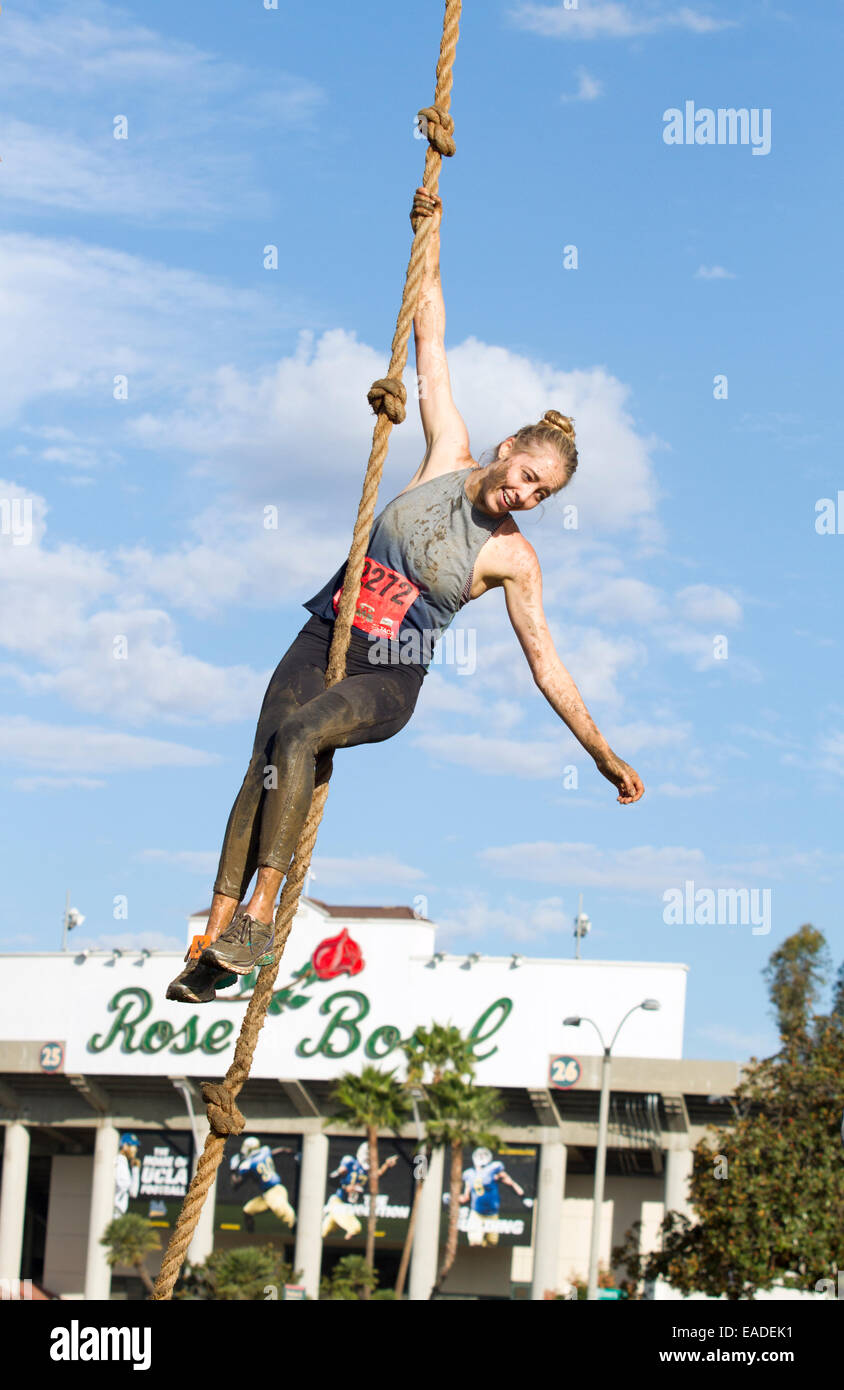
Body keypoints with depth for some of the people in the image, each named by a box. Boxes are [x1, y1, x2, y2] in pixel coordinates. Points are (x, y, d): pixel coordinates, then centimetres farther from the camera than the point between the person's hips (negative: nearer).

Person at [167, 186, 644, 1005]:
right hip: (325, 641, 3)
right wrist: (431, 234, 7)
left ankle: (261, 909, -33)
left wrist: (605, 757, -2)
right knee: (265, 768, -18)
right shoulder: (450, 459, 2)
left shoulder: (512, 558, -3)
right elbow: (432, 342, 5)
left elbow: (545, 661, 0)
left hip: (389, 681, -3)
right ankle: (216, 937, -25)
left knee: (297, 736, -32)